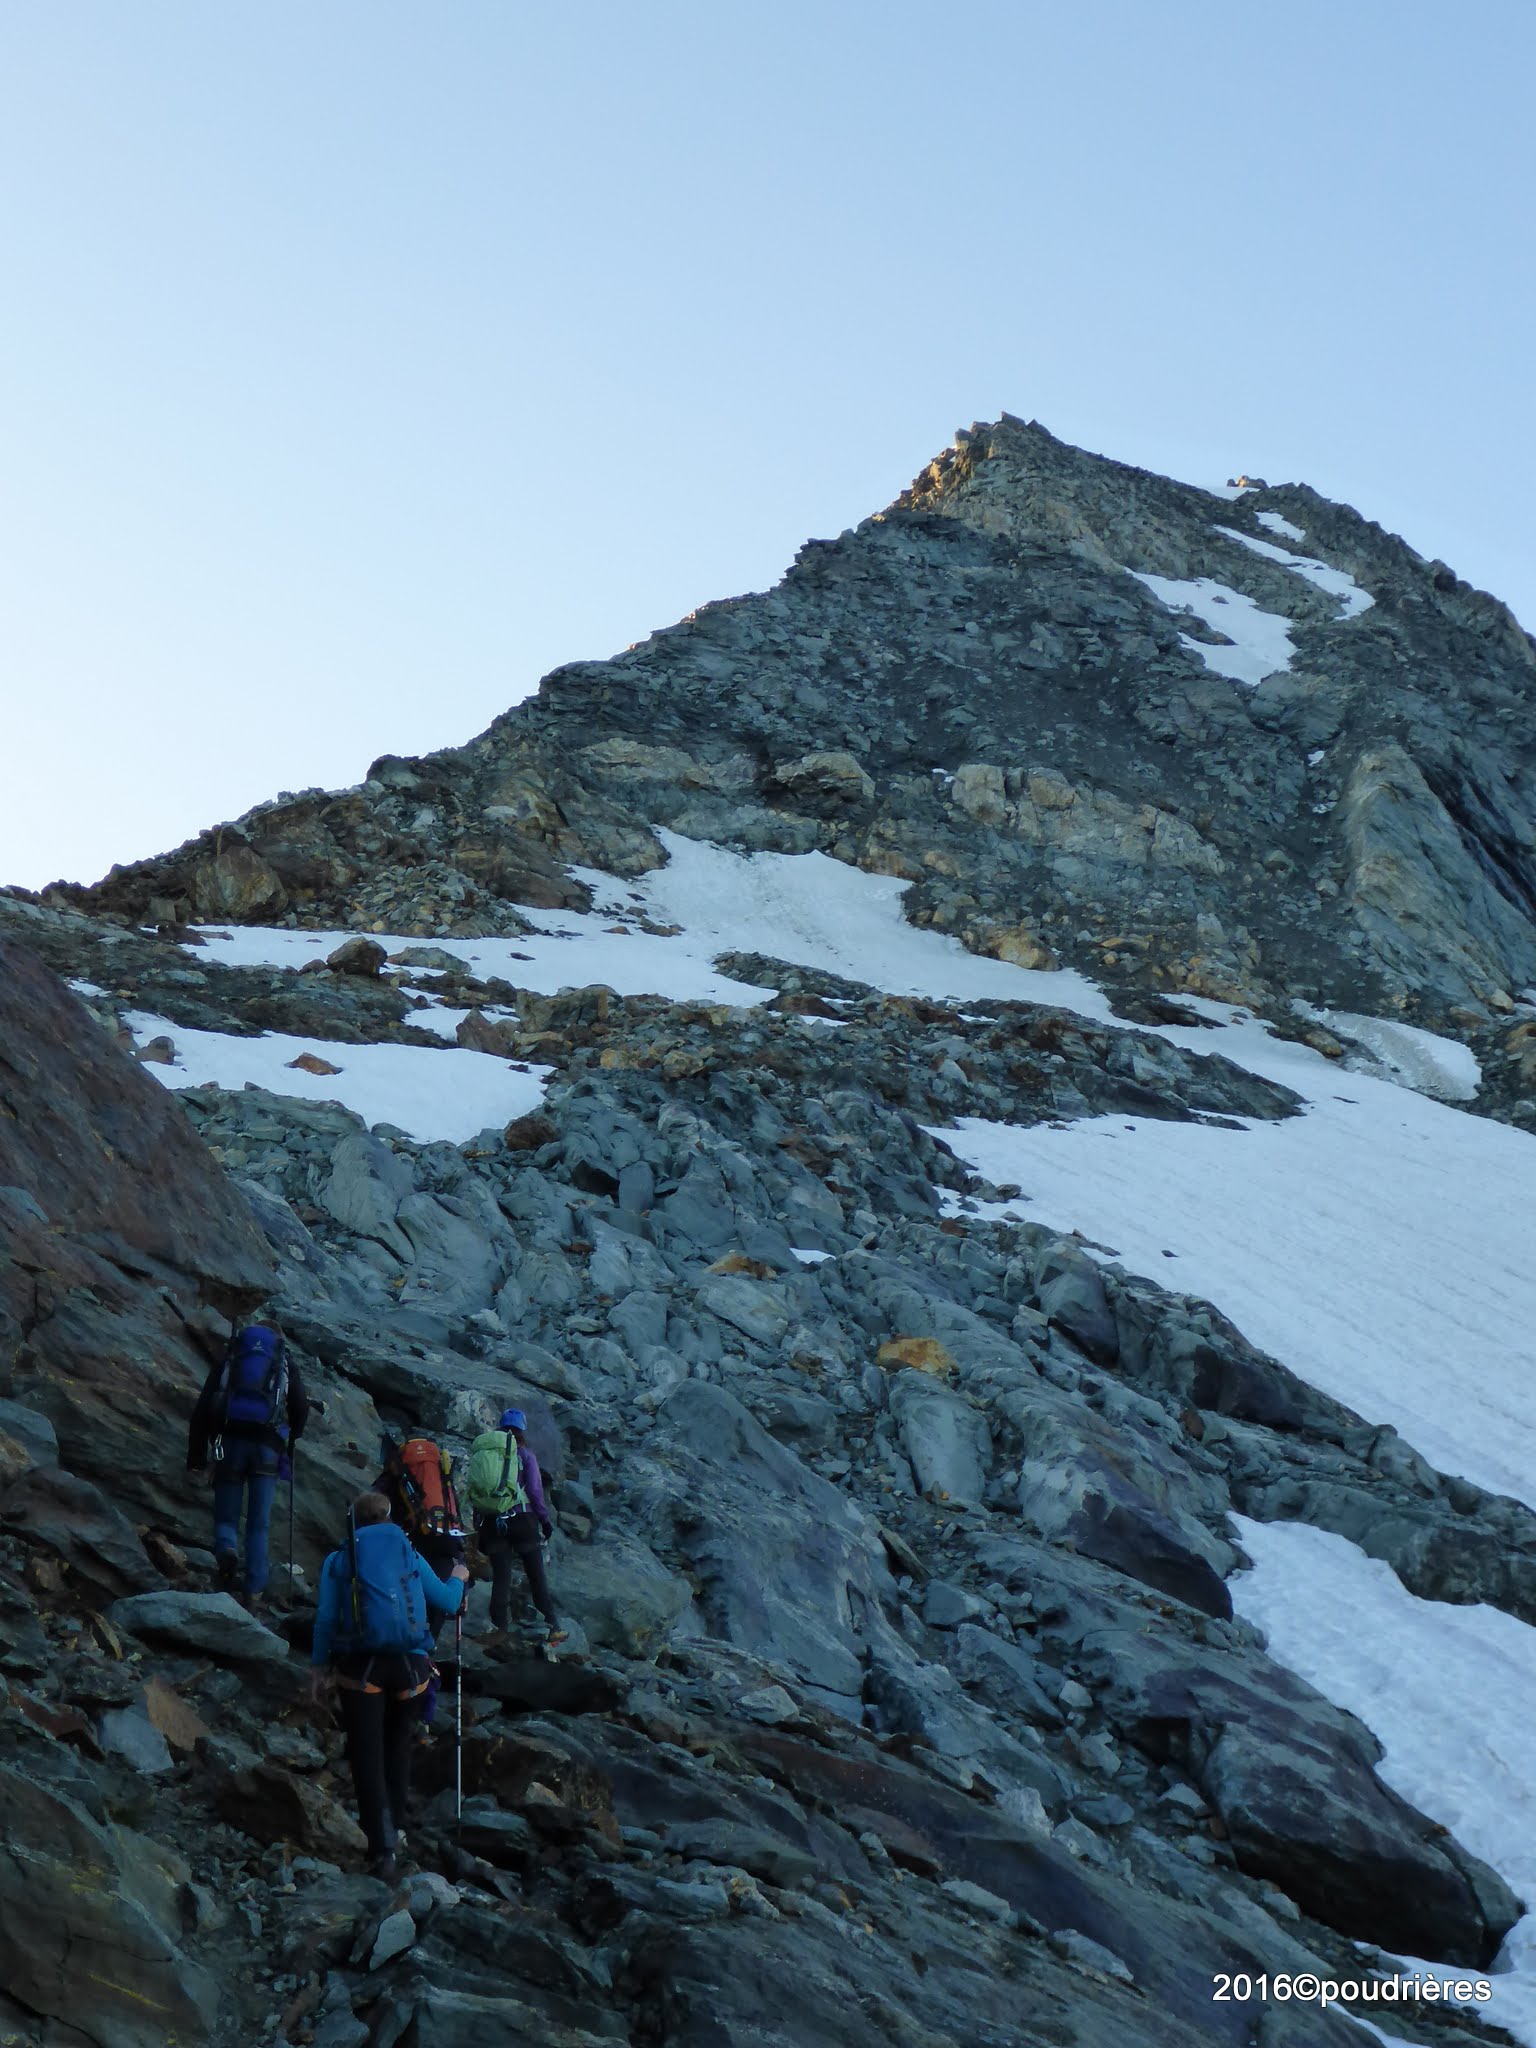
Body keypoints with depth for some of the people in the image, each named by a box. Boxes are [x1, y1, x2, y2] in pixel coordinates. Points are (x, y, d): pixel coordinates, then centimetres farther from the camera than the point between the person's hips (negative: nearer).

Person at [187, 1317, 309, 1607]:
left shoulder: (229, 1359, 16)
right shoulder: (285, 1365, 16)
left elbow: (202, 1409, 8)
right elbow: (301, 1409, 7)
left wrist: (196, 1457, 8)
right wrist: (289, 1442, 25)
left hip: (230, 1442, 0)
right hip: (268, 1447, 0)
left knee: (225, 1517, 9)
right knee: (258, 1525, 7)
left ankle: (226, 1551, -23)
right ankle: (254, 1591, 0)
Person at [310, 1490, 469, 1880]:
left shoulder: (337, 1560, 6)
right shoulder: (409, 1555, 10)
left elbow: (326, 1617, -1)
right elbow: (447, 1602, 13)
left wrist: (319, 1667, 5)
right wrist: (458, 1578, 34)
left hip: (360, 1667, -2)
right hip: (410, 1665, 2)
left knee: (367, 1756, 0)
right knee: (398, 1747, 22)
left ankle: (383, 1849, -9)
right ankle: (395, 1827, 26)